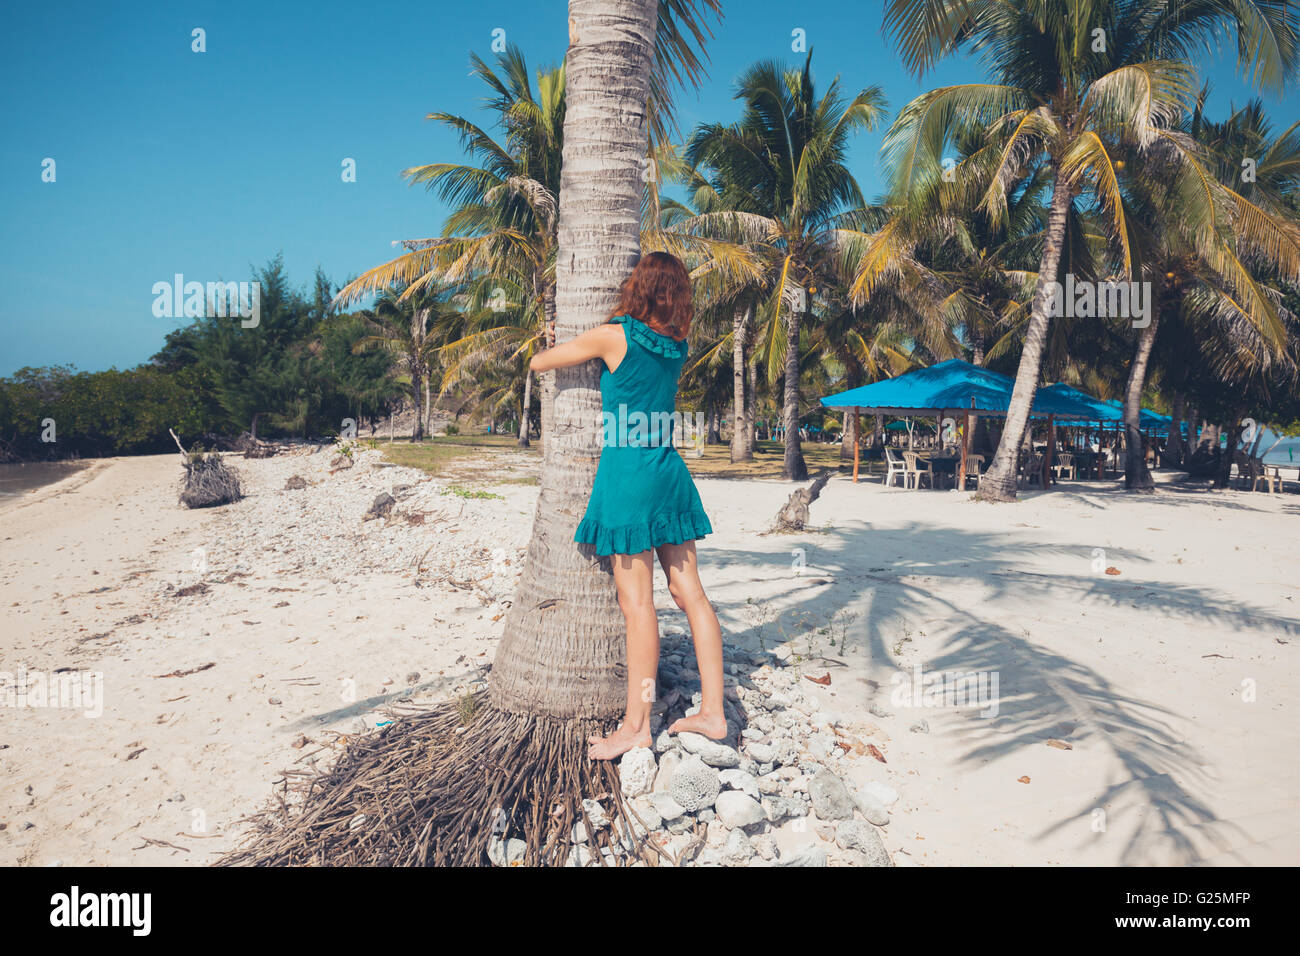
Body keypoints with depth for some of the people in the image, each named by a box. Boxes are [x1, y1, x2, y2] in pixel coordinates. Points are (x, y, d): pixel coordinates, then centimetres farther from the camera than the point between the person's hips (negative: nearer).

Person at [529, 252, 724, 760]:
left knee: (636, 601, -2)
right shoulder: (677, 347, 9)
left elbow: (538, 362, 2)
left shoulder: (613, 336, -8)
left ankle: (637, 725, 6)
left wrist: (556, 350, 26)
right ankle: (712, 711, 14)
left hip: (628, 475, -6)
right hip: (670, 472, 7)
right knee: (690, 592, 8)